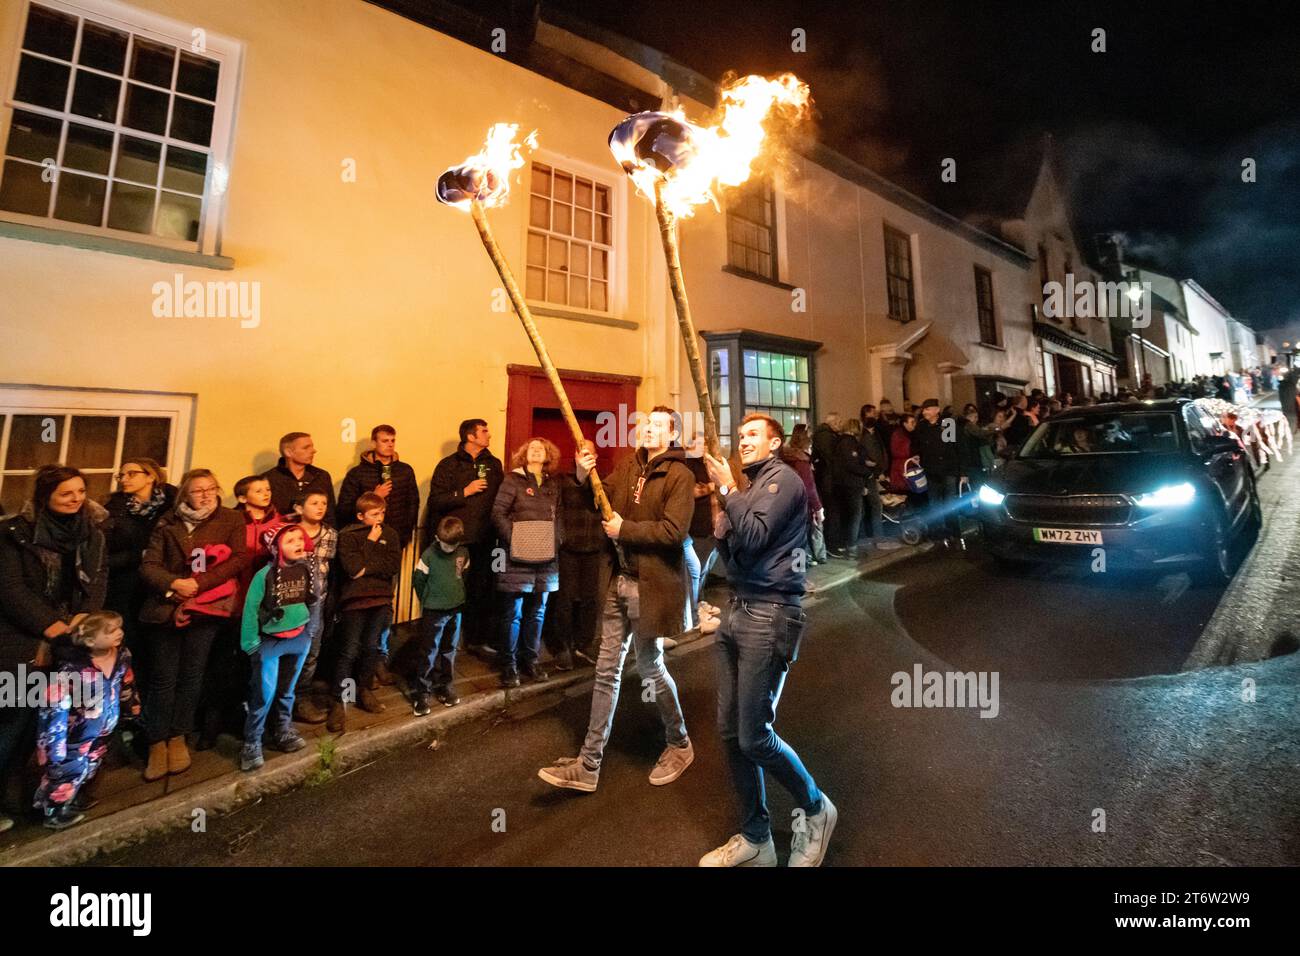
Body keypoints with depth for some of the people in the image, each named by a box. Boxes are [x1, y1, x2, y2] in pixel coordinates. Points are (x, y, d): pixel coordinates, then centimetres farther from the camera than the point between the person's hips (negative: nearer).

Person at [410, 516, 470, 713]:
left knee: (449, 650, 15)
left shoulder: (464, 553, -5)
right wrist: (427, 601, 6)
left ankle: (444, 686, 29)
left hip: (456, 609, 4)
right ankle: (421, 693, 12)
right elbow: (417, 580, -3)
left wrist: (457, 596, 11)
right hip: (434, 611, -3)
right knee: (428, 652, 1)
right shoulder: (429, 554, -14)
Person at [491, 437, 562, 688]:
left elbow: (558, 517, 14)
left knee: (537, 612, 13)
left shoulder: (553, 484, 12)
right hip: (518, 558, -4)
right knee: (513, 613, 2)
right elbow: (498, 513, -8)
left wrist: (556, 542, 1)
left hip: (546, 559, 5)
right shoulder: (513, 479, -2)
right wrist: (514, 540, -13)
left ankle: (531, 660, 27)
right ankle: (508, 665, 16)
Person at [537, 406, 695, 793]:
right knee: (607, 671, 11)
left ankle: (680, 744, 36)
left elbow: (674, 530, -22)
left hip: (650, 586, -6)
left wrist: (625, 529, -15)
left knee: (650, 668, 9)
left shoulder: (679, 475, -11)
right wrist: (585, 477, -6)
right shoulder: (628, 464, 9)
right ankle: (588, 765, 22)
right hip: (617, 580, 6)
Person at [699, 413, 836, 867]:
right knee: (730, 732, 10)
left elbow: (754, 538, -19)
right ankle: (755, 839, 28)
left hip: (770, 614, -8)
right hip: (739, 611, 8)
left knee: (754, 736, -3)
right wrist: (721, 529, 0)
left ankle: (816, 809, 25)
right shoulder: (750, 487, 17)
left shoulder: (784, 479, -6)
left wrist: (727, 488, -12)